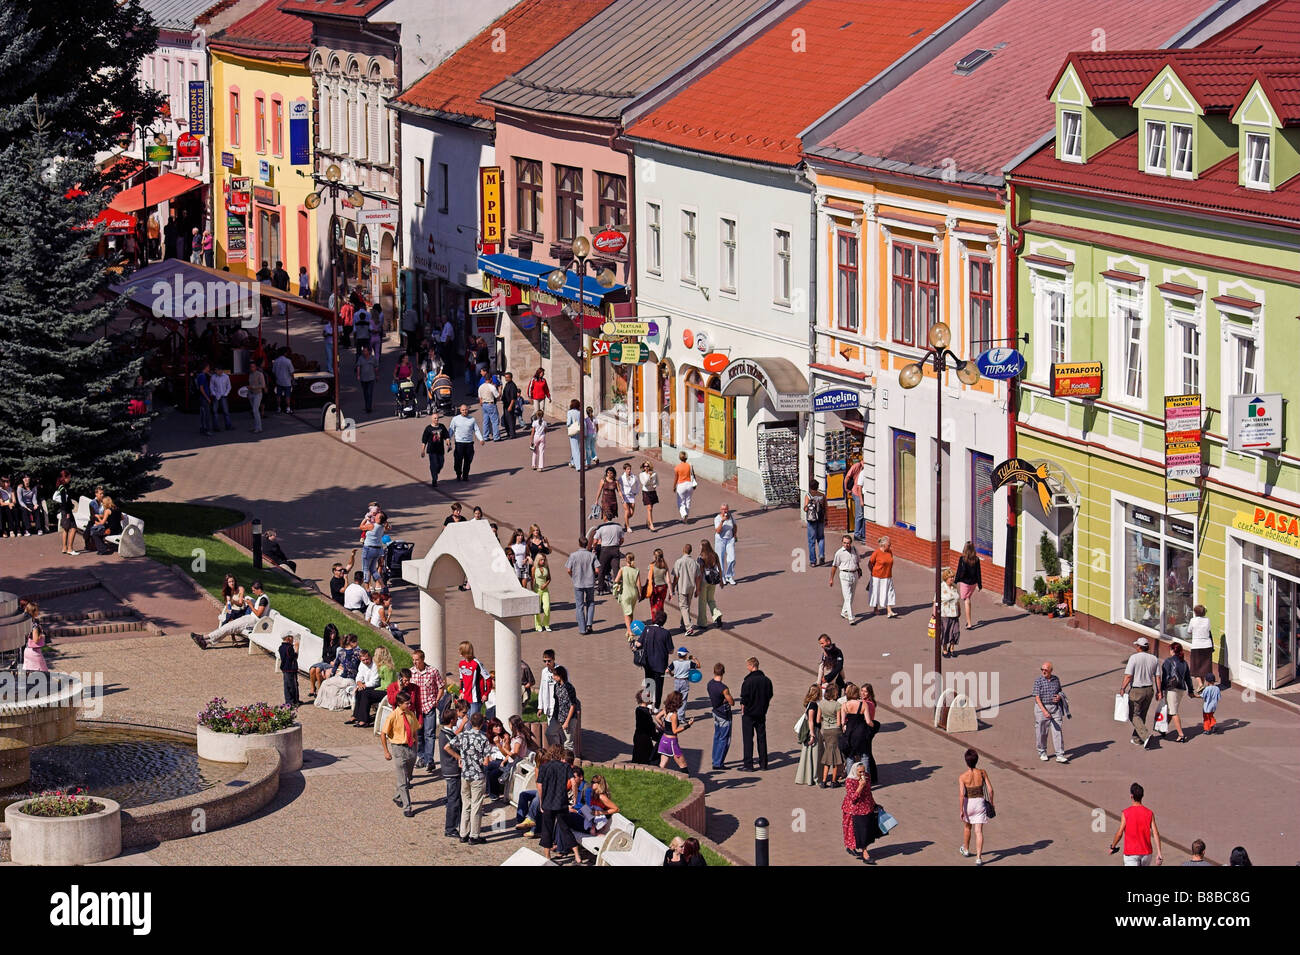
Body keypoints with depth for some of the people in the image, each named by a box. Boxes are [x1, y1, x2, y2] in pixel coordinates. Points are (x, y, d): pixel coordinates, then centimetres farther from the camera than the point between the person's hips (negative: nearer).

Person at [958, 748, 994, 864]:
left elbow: (961, 795, -20)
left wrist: (961, 810, -14)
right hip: (980, 803, 1)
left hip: (968, 803, -1)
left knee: (967, 827, 25)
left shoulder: (962, 777, -15)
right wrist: (991, 803, 10)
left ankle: (966, 849, 47)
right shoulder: (982, 773, -7)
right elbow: (990, 789, -5)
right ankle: (978, 858, -7)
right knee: (979, 831, 2)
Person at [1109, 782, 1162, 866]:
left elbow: (1119, 833, -9)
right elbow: (1155, 833, -7)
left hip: (1131, 853, -4)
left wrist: (1112, 847, 9)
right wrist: (1159, 853, -8)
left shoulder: (1125, 813, -10)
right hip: (1146, 853, 4)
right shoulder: (1149, 813, -1)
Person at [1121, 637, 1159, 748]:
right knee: (1142, 715, 19)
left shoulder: (1134, 658, -14)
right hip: (1149, 690, 6)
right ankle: (1136, 738, 26)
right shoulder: (1154, 659, 2)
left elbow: (1128, 676, -17)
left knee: (1134, 715, 2)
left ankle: (1146, 735, -17)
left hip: (1136, 691, -6)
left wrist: (1123, 688, -7)